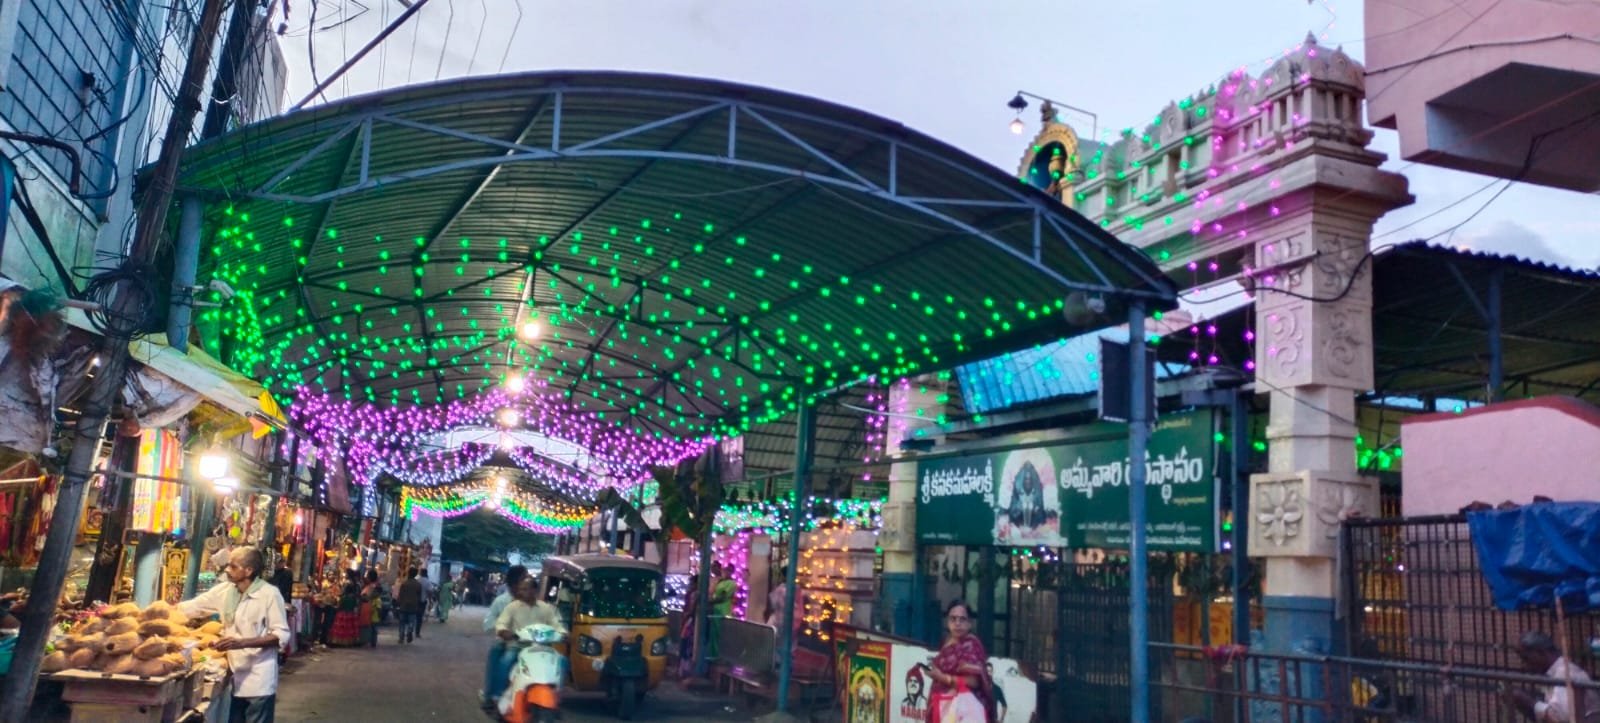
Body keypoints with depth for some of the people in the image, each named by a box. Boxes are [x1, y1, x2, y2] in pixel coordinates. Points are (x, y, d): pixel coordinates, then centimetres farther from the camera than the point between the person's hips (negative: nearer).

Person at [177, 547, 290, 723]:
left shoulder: (269, 594, -14)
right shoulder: (225, 590, 4)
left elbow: (282, 635, -15)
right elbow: (193, 607, 12)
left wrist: (242, 643, -23)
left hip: (259, 680, -6)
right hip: (235, 676, 6)